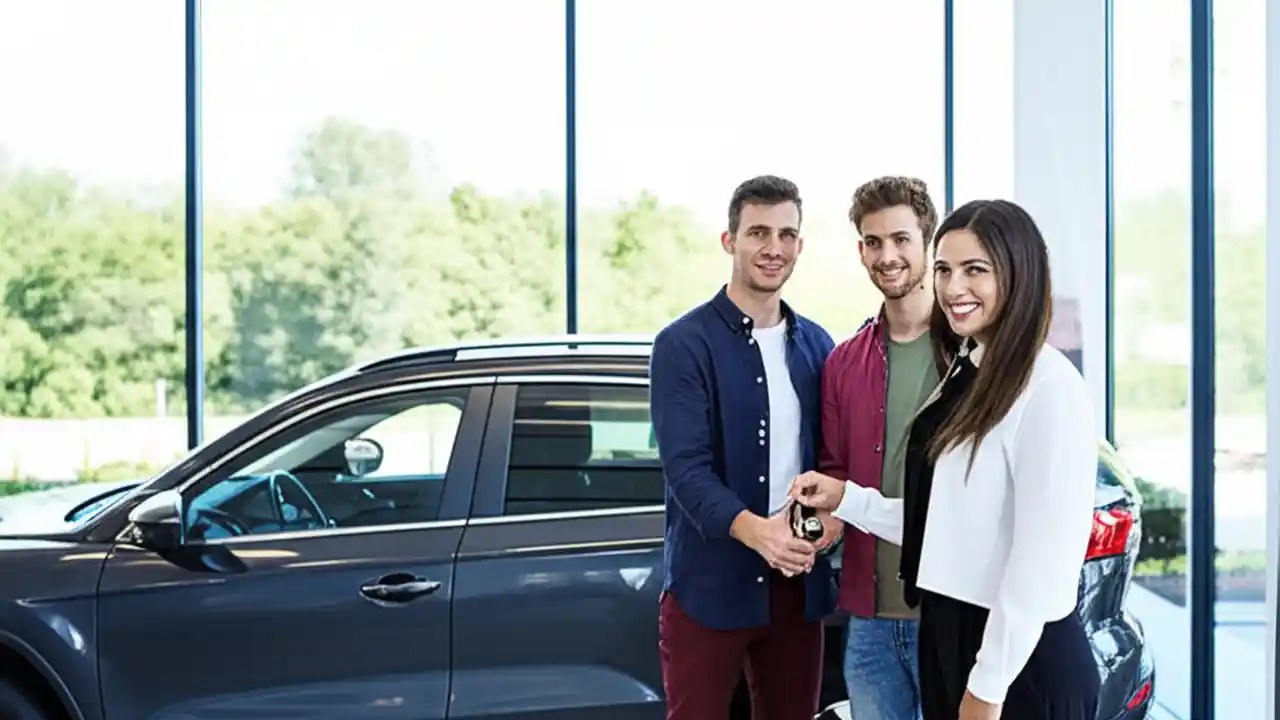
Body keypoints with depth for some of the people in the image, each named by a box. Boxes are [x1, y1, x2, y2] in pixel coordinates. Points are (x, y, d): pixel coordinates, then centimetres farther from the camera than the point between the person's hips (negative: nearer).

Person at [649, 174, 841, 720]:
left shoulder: (816, 345, 10)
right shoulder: (684, 344, -6)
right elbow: (685, 466, -15)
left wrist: (833, 511, -11)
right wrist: (752, 530, -31)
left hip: (797, 581, 5)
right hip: (709, 583, -5)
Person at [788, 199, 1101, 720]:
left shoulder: (1050, 386, -17)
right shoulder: (962, 377, 11)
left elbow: (1044, 554, -20)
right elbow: (939, 523, 10)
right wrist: (844, 498, 4)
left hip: (1023, 659, -8)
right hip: (946, 637, 8)